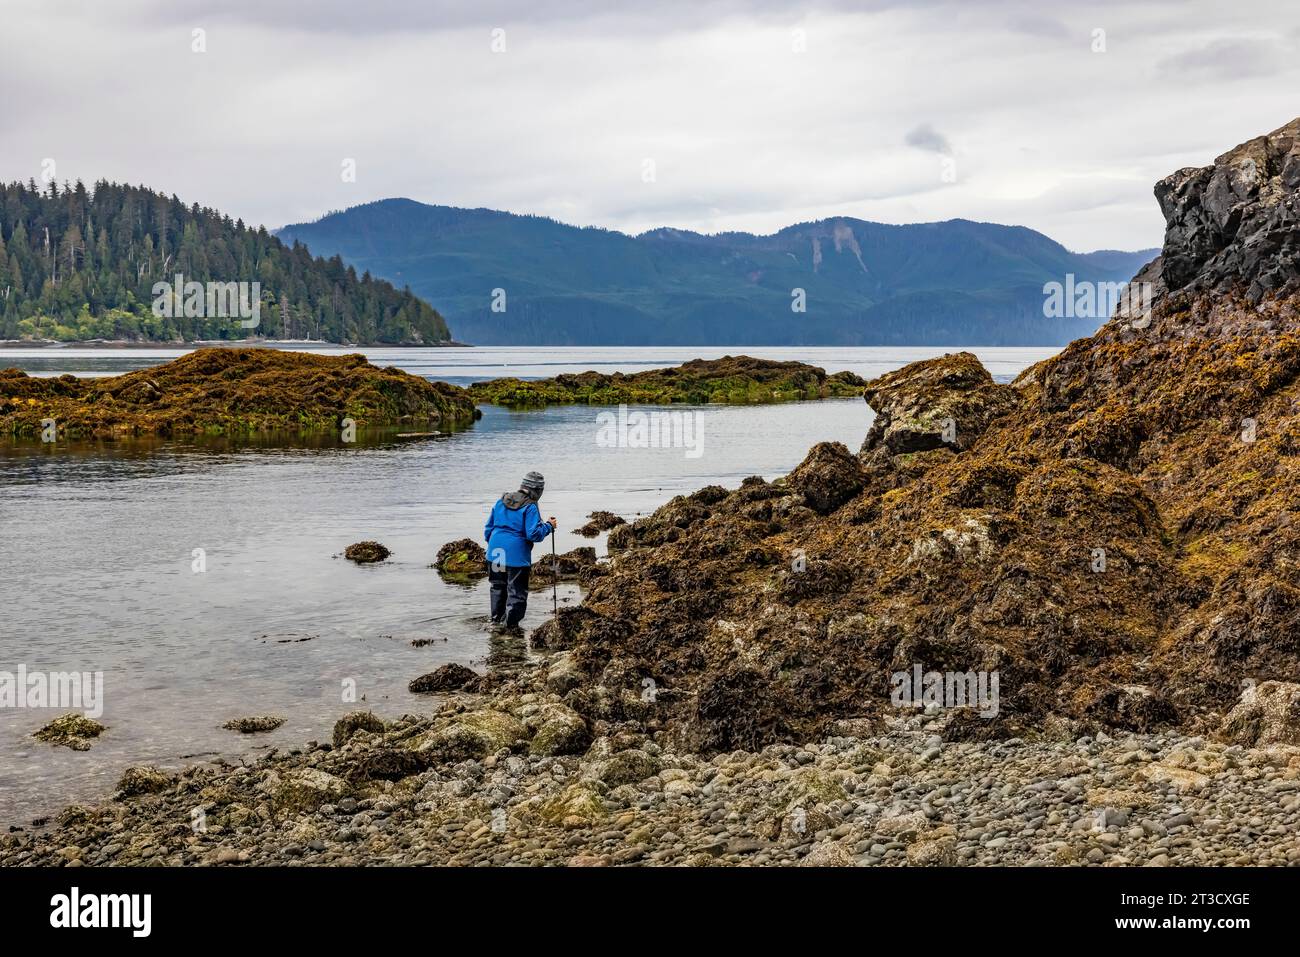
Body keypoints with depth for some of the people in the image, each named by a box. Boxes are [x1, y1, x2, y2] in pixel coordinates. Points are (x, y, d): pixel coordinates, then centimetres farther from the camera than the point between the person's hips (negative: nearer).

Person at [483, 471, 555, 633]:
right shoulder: (530, 507, -13)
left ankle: (496, 617, 31)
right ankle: (511, 624, 7)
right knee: (517, 590, 5)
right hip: (517, 555, -6)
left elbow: (489, 526, 14)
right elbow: (534, 534, -16)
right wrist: (548, 526, -1)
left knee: (498, 585, 23)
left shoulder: (502, 501, 7)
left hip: (495, 552, 6)